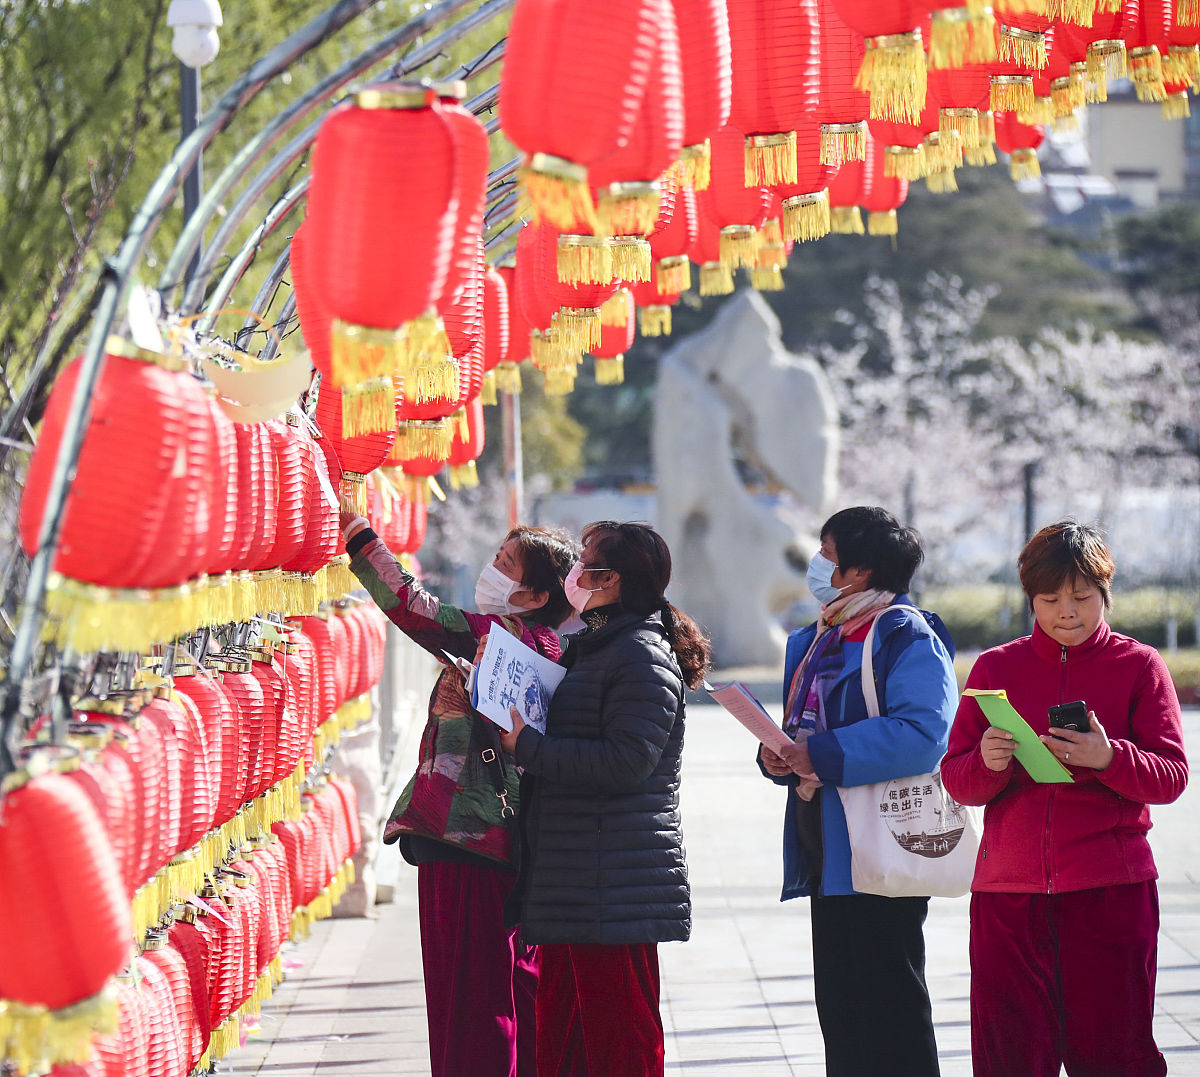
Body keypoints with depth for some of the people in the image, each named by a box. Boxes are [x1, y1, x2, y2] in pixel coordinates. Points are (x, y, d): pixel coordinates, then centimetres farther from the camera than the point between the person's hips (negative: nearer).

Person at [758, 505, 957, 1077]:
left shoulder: (908, 639, -12)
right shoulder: (816, 641, 18)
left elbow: (921, 735, -25)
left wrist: (822, 755, -24)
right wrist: (778, 755, 1)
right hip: (828, 857, 9)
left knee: (891, 1008, -6)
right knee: (839, 1008, 13)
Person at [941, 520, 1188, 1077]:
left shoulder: (1139, 665, 4)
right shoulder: (995, 668, 10)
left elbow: (1171, 775, -3)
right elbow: (955, 779, 7)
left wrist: (1108, 758, -22)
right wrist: (988, 763, -16)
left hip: (1110, 892, -2)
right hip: (1008, 891, 2)